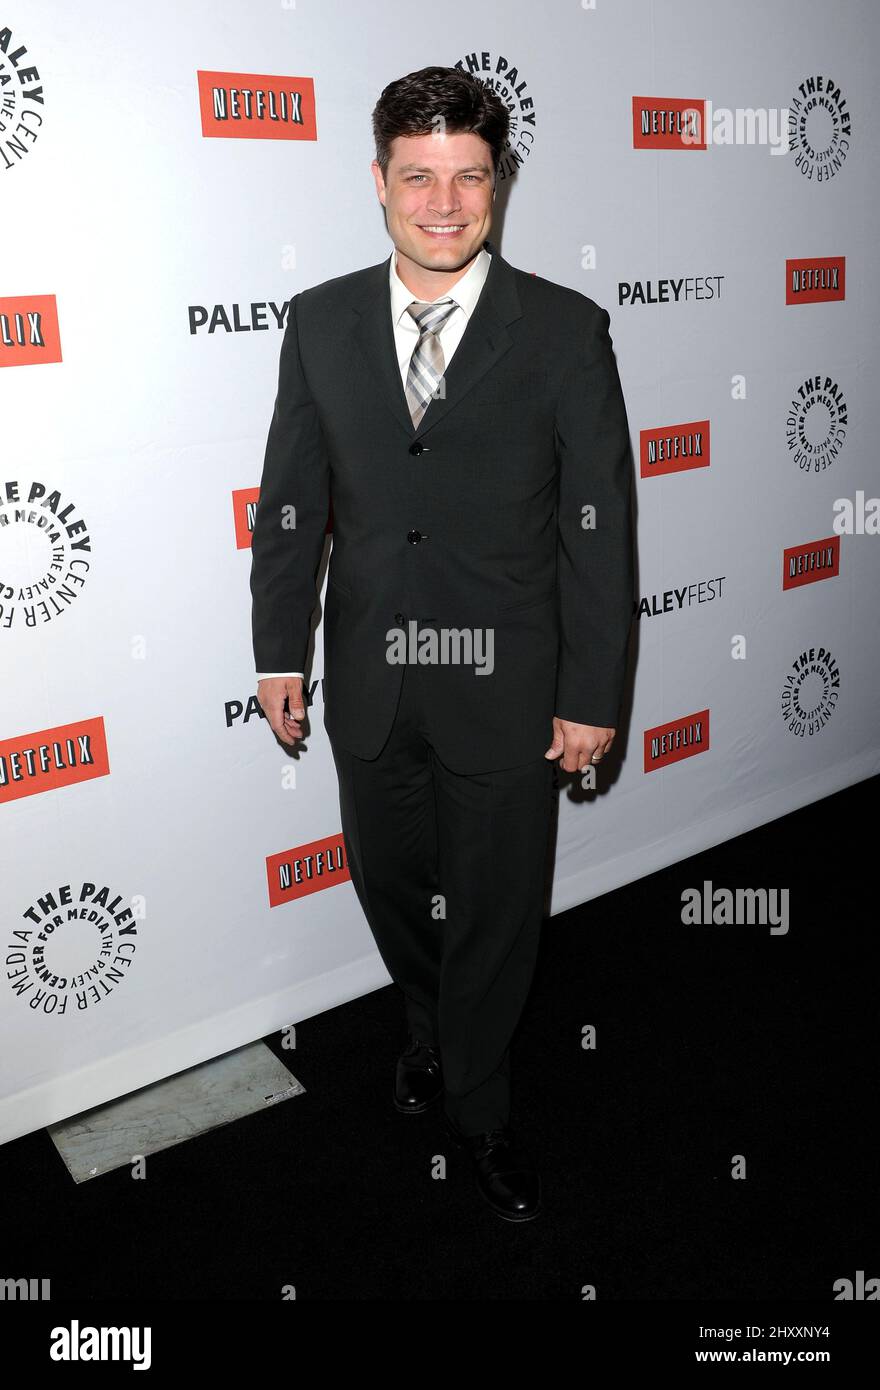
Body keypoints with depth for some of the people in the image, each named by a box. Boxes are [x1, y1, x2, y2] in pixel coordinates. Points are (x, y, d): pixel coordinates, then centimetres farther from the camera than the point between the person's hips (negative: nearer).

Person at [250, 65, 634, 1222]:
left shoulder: (566, 331, -8)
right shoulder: (321, 322, 1)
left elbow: (598, 526, -7)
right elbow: (291, 500, 5)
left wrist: (592, 695, -8)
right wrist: (280, 650, 4)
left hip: (504, 691, -2)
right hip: (369, 687, 3)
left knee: (496, 911, 12)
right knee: (389, 886, 20)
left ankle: (477, 1106, 37)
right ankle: (433, 1030, 52)